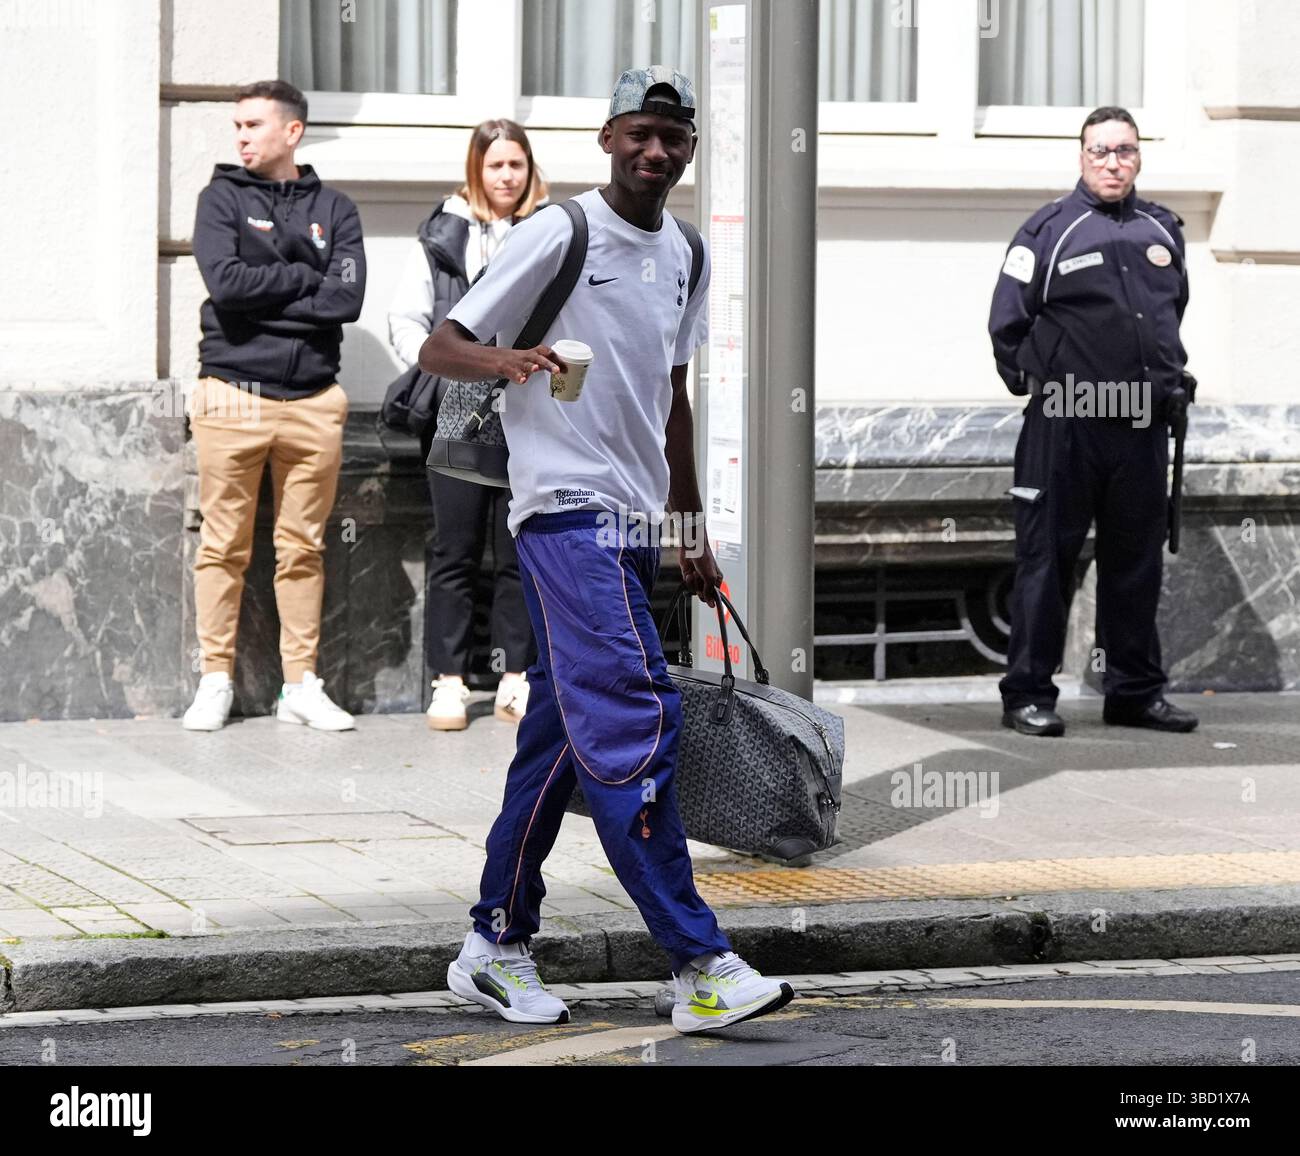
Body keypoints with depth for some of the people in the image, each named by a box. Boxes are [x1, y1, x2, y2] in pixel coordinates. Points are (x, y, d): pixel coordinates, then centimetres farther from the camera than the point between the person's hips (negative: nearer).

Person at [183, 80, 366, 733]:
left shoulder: (333, 210, 10)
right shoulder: (223, 199, 6)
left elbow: (346, 298, -6)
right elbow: (226, 282, -12)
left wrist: (261, 299, -8)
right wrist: (303, 278, -5)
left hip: (312, 399, 2)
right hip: (233, 395, -2)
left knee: (303, 549, 5)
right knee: (224, 547, 1)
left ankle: (301, 685, 10)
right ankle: (216, 682, 7)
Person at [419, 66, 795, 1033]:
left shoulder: (684, 256, 15)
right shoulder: (559, 235, -7)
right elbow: (438, 349, -7)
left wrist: (692, 529, 27)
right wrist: (510, 359, -28)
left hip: (632, 521, 8)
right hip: (566, 509, -8)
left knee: (565, 731, 11)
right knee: (635, 718, -17)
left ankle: (497, 945, 19)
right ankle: (701, 966, -21)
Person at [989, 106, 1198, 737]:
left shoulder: (1163, 230, 12)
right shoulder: (1050, 229, -3)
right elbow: (1007, 322, -1)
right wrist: (1037, 384, 0)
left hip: (1143, 425, 5)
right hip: (1065, 425, -5)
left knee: (1137, 561, 10)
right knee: (1047, 559, -2)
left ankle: (1136, 690, 18)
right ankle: (1028, 694, 2)